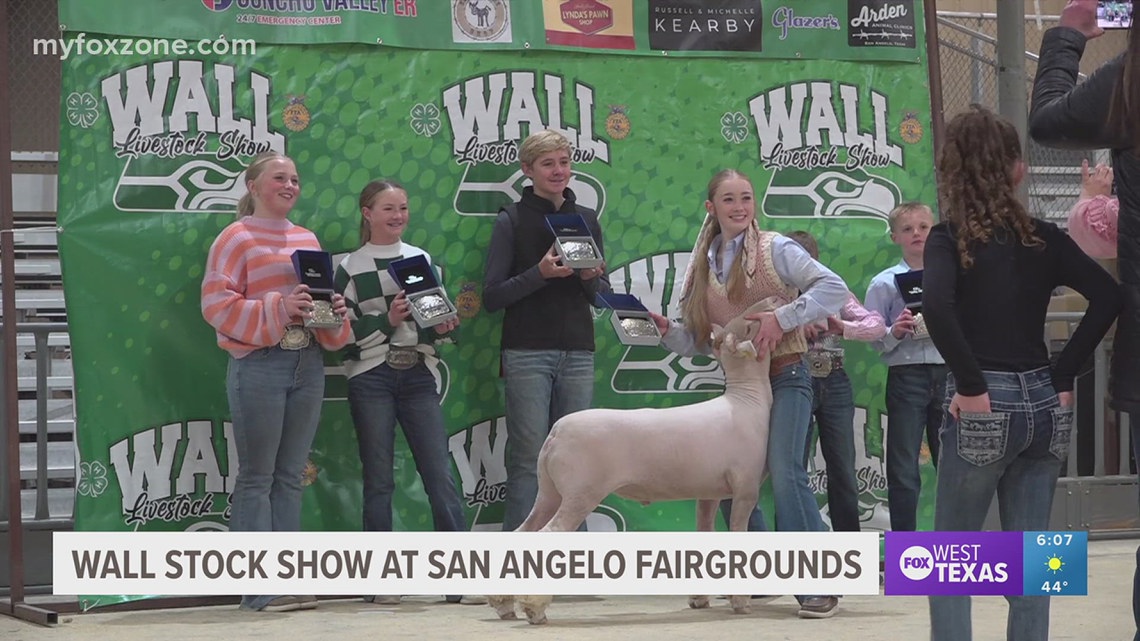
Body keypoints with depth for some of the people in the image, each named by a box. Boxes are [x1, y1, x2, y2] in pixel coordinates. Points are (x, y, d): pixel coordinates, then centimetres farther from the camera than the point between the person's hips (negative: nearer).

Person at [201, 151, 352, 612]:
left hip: (308, 362, 7)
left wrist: (334, 312, 1)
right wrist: (277, 309, -20)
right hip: (258, 364, -7)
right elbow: (217, 304, -10)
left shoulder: (307, 239, 17)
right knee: (257, 476, -4)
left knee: (290, 475, 9)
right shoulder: (236, 238, -3)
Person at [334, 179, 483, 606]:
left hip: (418, 376, 3)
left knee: (441, 477, -3)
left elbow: (439, 322, 19)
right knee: (379, 480, 1)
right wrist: (388, 320, -15)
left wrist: (444, 327, -3)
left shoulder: (423, 259, 12)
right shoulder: (351, 268, 2)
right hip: (371, 379, -3)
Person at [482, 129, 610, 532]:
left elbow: (604, 296, 14)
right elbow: (492, 296, -5)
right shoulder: (512, 220, 0)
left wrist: (590, 277, -8)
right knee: (529, 461, -6)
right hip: (527, 354, -4)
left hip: (578, 354, 4)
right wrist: (540, 273, -18)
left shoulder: (586, 219, 12)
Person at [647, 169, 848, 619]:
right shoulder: (704, 265, 8)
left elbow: (834, 288, -16)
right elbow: (699, 342, 10)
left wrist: (782, 317, -24)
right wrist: (666, 330, -9)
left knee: (785, 472, -21)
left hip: (784, 377, -6)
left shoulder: (775, 249, -7)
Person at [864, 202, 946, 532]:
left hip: (947, 373, 2)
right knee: (903, 468, -1)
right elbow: (873, 338, 0)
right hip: (907, 377, -2)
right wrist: (896, 333, -19)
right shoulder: (884, 283, 3)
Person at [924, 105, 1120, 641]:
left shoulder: (950, 239, -6)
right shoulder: (1044, 238, 5)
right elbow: (1107, 295, -5)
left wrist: (971, 385, -16)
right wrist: (1064, 376, -2)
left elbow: (936, 305, -25)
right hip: (1043, 405, 4)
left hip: (985, 409, -4)